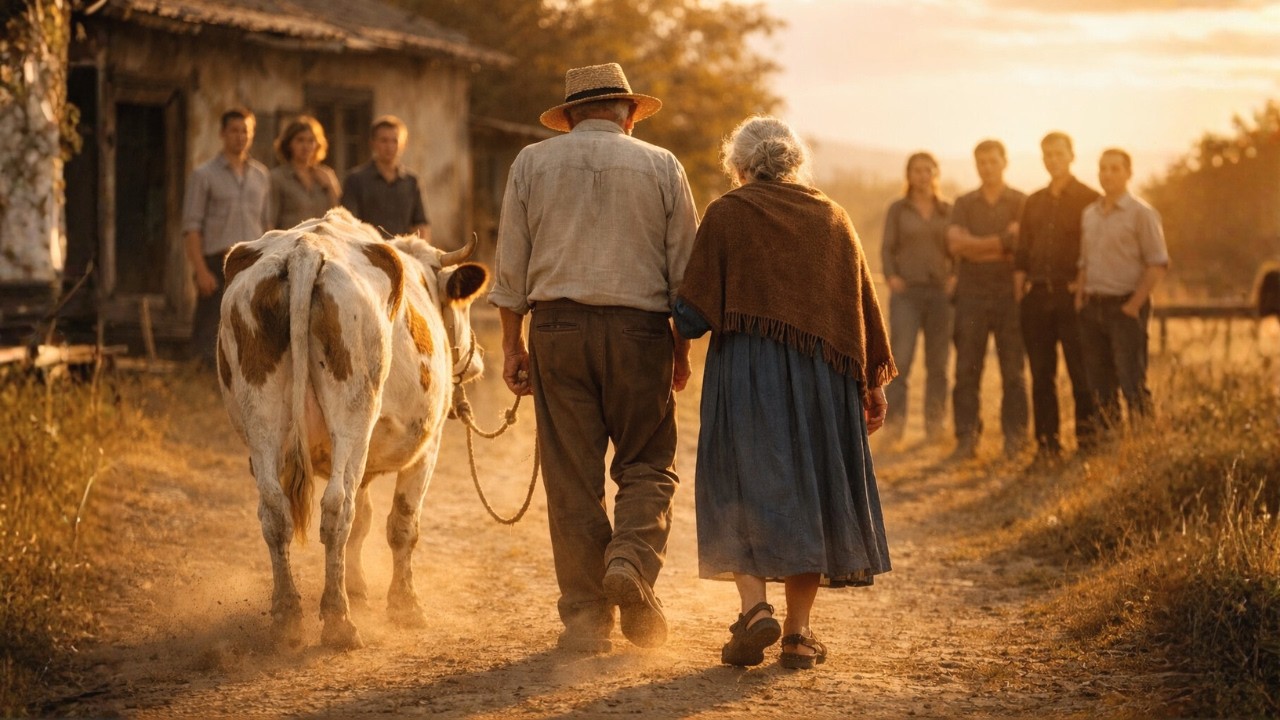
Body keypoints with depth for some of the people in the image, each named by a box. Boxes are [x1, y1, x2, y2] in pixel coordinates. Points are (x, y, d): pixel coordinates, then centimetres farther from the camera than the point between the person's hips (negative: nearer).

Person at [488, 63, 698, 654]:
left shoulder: (532, 163, 7)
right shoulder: (661, 166, 6)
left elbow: (511, 266, 6)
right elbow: (685, 268, 6)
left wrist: (511, 344, 12)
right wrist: (681, 349, 14)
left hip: (557, 327, 1)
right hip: (640, 329, -1)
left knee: (572, 475, 5)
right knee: (647, 465, 10)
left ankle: (585, 618, 6)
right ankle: (632, 558, -17)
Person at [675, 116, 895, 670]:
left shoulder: (725, 215, -1)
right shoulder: (831, 218, 10)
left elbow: (694, 314, -7)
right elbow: (864, 303, 10)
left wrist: (678, 321, 16)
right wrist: (874, 382, 16)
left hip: (746, 371, -3)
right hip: (821, 374, 3)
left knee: (744, 488, 4)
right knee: (809, 489, 9)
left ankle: (755, 607, -15)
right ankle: (799, 631, 7)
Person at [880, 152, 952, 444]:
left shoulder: (948, 211, 11)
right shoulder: (898, 209, 6)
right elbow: (887, 248, 3)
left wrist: (955, 276, -5)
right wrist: (891, 276, -13)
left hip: (940, 291, 2)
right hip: (906, 291, -2)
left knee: (938, 361, 3)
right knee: (900, 357, -13)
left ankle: (934, 422, 9)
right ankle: (893, 422, -12)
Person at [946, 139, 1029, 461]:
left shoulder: (1020, 203, 4)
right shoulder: (964, 204, 11)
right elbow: (955, 242, -6)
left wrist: (976, 248, -8)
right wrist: (1002, 241, -9)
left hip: (1009, 293, -2)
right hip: (971, 293, 2)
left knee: (1013, 370, -1)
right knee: (966, 370, -2)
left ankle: (1014, 438, 4)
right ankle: (966, 437, 0)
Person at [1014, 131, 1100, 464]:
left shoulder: (1089, 200, 0)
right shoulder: (1034, 202, 16)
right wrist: (1019, 292, 8)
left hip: (1072, 295, -5)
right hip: (1037, 296, 5)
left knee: (1081, 373, -5)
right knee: (1041, 375, 5)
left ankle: (1087, 440, 1)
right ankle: (1047, 444, 9)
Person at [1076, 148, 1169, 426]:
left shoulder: (1141, 213, -5)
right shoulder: (1089, 214, 14)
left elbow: (1158, 264, -9)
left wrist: (1134, 304, -14)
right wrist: (1080, 297, 8)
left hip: (1125, 306, -6)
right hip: (1093, 306, 6)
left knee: (1132, 381, -9)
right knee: (1099, 383, 8)